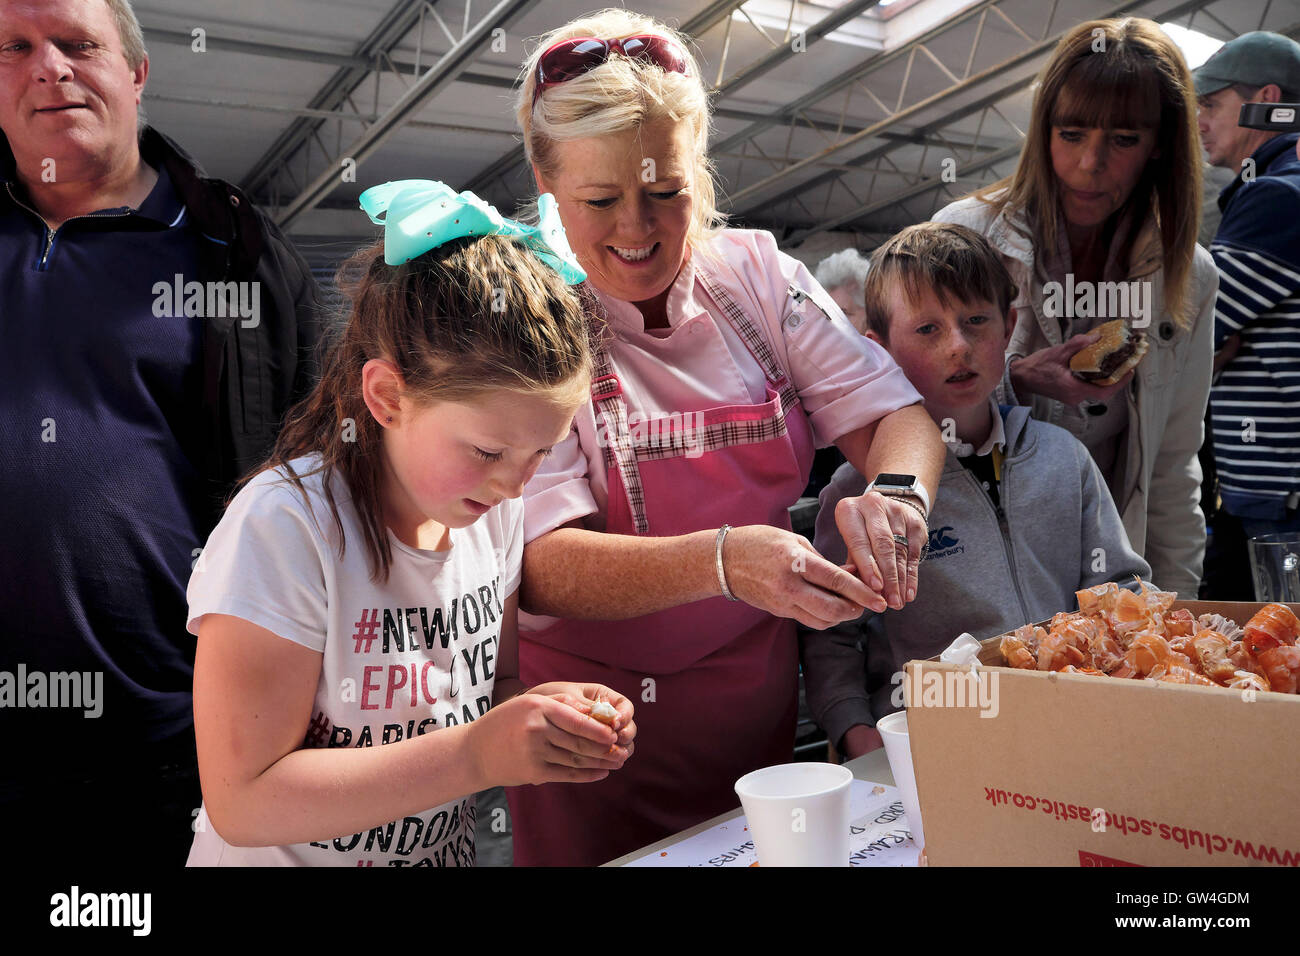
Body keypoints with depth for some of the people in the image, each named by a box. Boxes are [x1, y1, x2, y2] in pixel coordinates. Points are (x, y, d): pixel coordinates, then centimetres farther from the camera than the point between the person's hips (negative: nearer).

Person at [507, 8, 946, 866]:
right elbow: (542, 568, -24)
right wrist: (721, 561, -40)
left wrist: (896, 492, -27)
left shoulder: (754, 272, -4)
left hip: (758, 697, 4)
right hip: (595, 728, -3)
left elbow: (898, 414, -4)